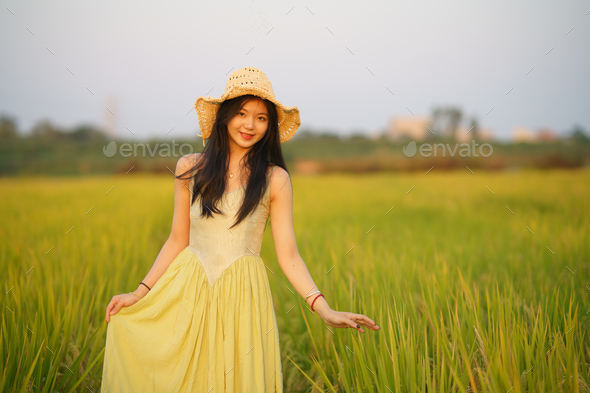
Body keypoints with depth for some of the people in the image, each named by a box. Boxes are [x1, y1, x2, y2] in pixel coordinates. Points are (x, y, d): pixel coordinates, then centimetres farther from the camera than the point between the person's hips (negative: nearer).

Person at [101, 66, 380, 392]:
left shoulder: (275, 179, -1)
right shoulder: (190, 168, 3)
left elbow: (288, 255, -4)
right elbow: (178, 240, 9)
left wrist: (325, 310, -14)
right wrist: (139, 294, 6)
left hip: (242, 295, -1)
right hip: (188, 291, 2)